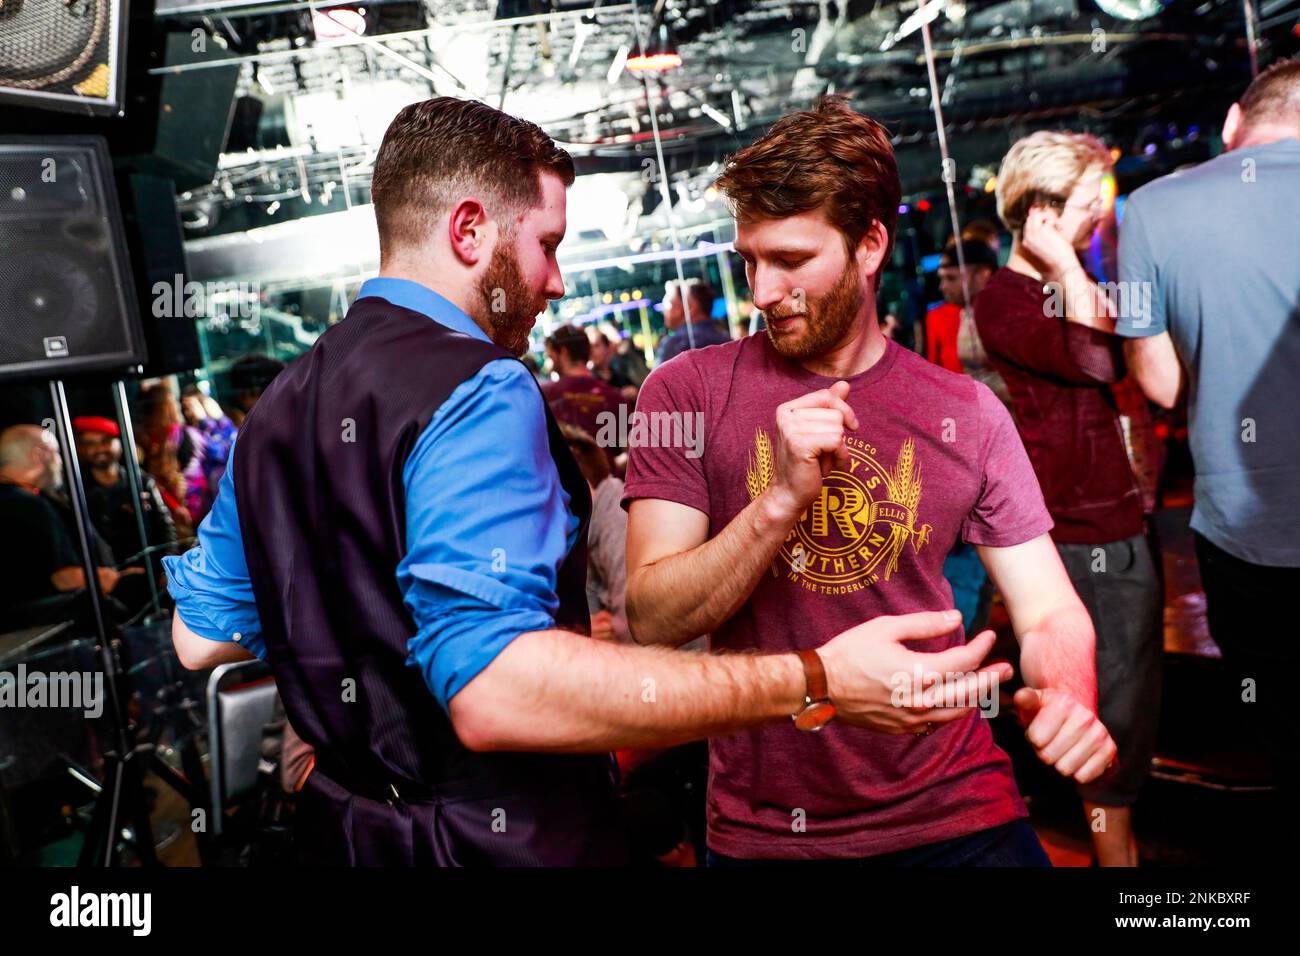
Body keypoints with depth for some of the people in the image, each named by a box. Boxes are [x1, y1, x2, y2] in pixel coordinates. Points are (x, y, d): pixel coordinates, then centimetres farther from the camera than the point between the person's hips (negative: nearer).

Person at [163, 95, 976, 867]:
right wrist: (810, 685, -32)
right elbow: (496, 688, -34)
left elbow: (202, 633, 13)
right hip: (501, 837, -7)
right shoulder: (474, 392, -22)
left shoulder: (281, 404, 5)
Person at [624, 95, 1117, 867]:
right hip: (762, 828, -1)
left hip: (955, 813, 1)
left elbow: (1049, 612, 0)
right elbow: (653, 621, -13)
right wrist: (783, 499, -26)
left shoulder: (966, 414, -1)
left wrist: (1069, 699, -21)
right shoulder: (688, 393, -7)